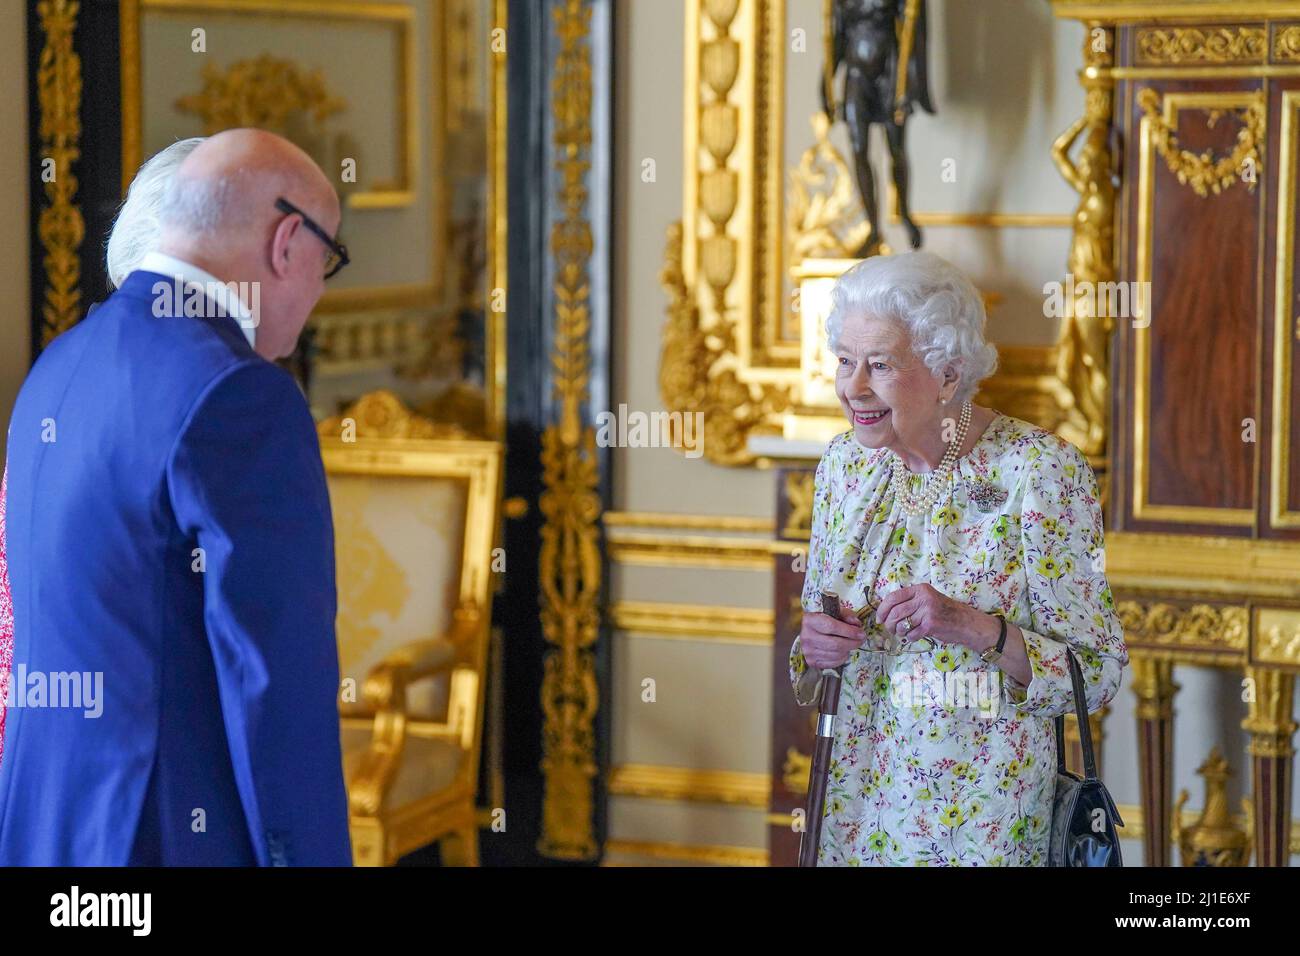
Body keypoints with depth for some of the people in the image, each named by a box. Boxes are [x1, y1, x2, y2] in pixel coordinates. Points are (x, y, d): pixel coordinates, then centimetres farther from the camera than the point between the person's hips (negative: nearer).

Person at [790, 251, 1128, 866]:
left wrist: (979, 629, -27)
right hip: (853, 803, 5)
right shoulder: (844, 462, 2)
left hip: (979, 814, -5)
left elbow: (1100, 674, -13)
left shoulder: (1042, 471, -15)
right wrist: (811, 651, -9)